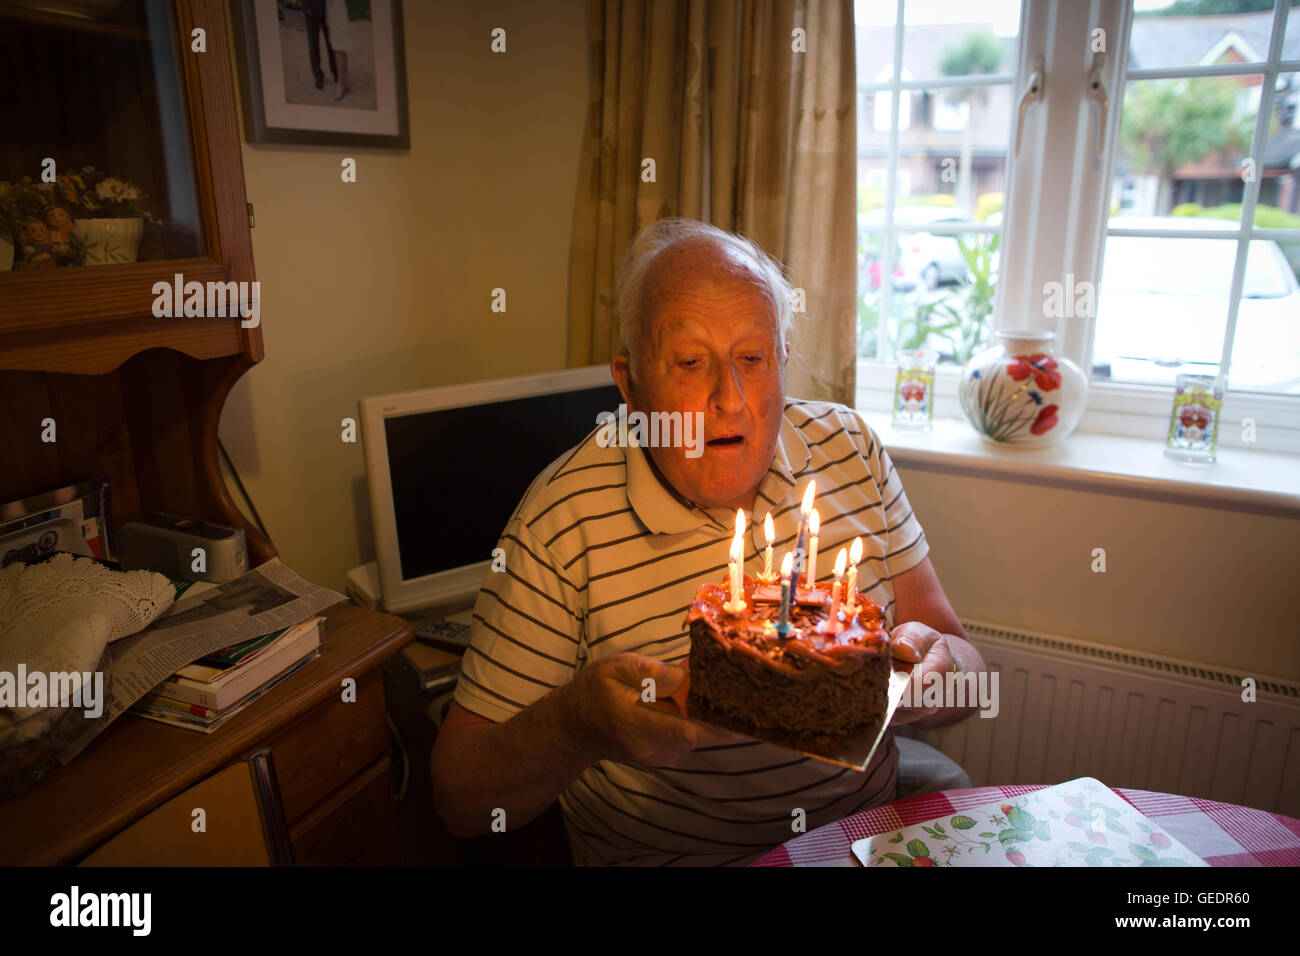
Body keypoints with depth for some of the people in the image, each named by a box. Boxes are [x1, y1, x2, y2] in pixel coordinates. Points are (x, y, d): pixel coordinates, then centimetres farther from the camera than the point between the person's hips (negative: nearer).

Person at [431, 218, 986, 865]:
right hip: (663, 855, -3)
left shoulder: (848, 447, -1)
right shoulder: (563, 520, -14)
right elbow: (458, 798, -10)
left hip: (870, 836, 4)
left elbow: (965, 665, 4)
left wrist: (935, 663, -18)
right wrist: (576, 724, -29)